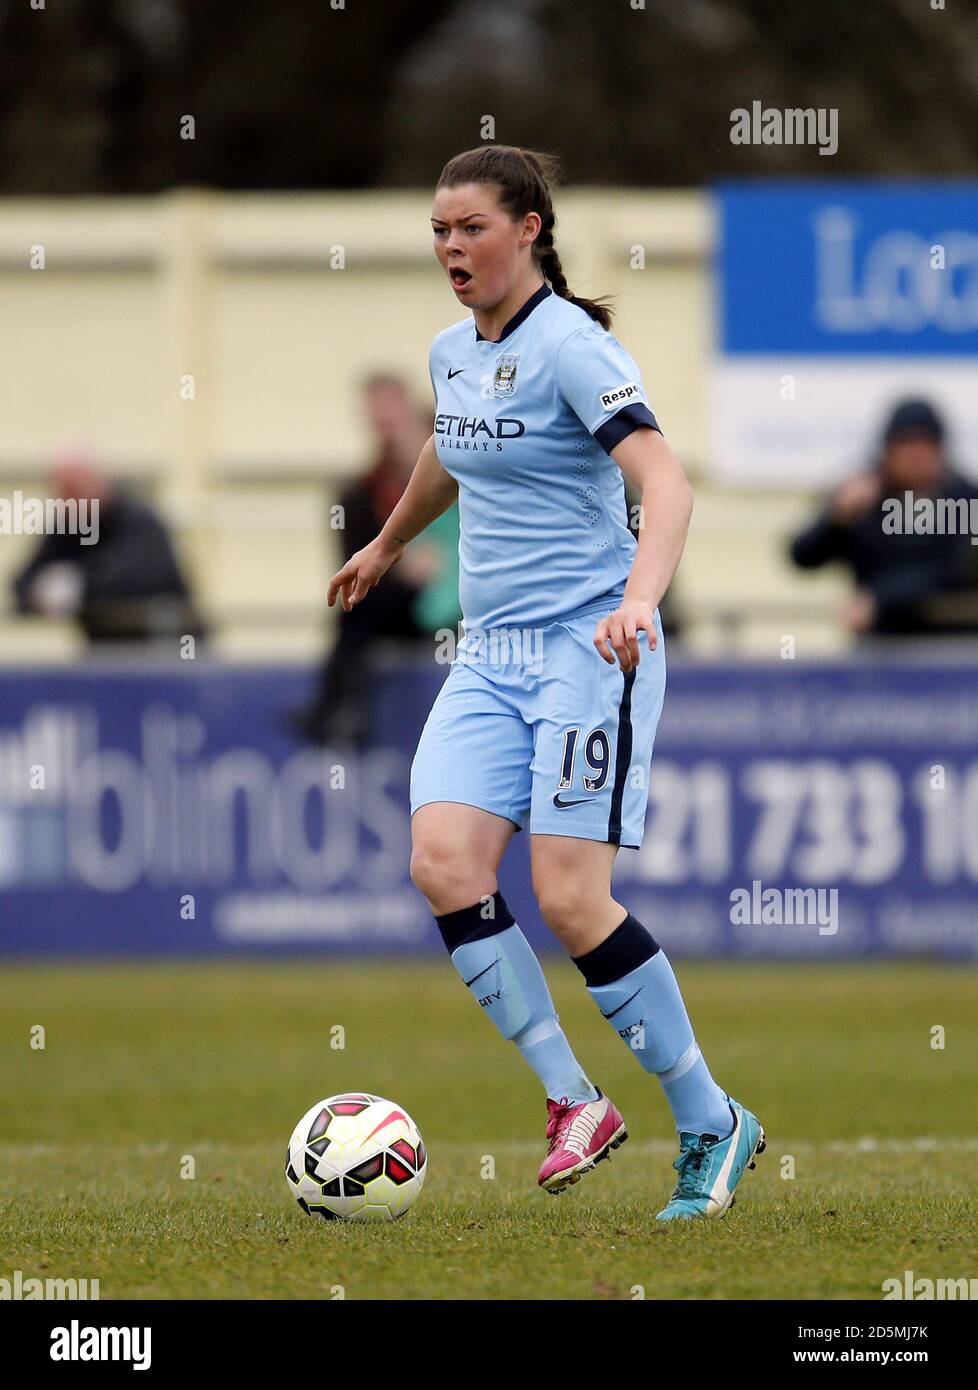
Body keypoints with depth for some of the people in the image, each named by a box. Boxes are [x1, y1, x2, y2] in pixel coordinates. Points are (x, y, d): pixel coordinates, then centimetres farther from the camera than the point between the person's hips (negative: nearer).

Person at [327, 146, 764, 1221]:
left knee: (569, 898, -14)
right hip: (491, 654, 7)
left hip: (586, 647, -7)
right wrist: (386, 546, 51)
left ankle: (712, 1122, 1)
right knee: (444, 864, -14)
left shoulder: (571, 347, -12)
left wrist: (638, 601, -39)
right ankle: (573, 1103, -6)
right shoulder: (451, 353, 12)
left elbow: (665, 485, -23)